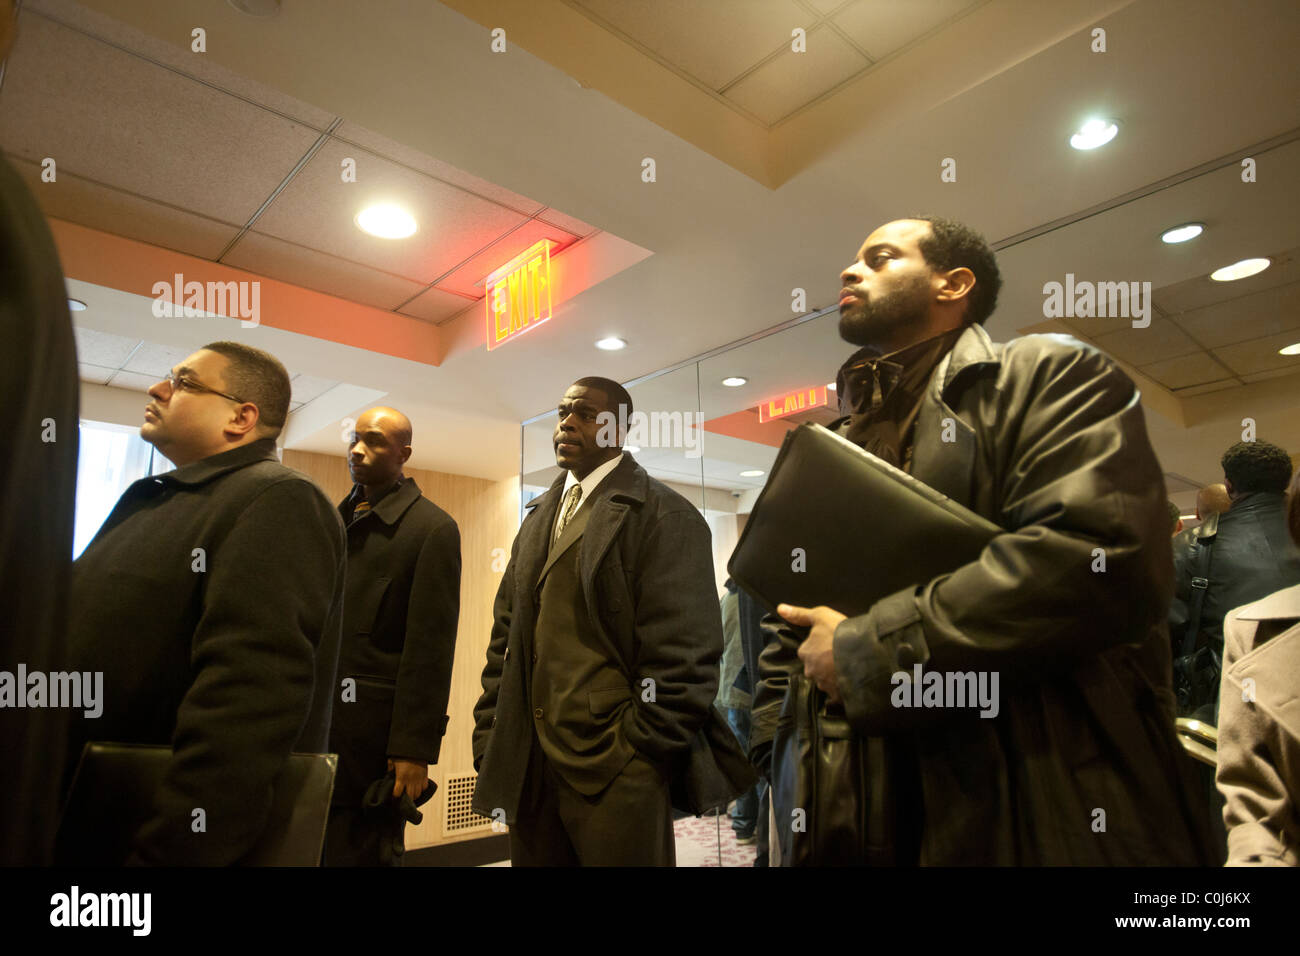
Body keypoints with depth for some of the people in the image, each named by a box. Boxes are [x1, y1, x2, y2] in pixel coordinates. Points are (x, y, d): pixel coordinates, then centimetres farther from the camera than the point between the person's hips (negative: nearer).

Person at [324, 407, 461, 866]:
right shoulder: (336, 519, 13)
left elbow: (430, 649, -12)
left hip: (373, 731, -6)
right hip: (314, 724, 6)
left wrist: (414, 750, -14)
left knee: (365, 853, 6)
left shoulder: (432, 527, -8)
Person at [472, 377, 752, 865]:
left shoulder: (664, 515, -9)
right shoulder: (538, 518, 13)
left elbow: (684, 654, -14)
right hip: (530, 768, 7)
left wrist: (641, 752, -13)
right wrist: (490, 737, 9)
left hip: (616, 773, -6)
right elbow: (505, 636, 14)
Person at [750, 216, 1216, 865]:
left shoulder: (1049, 374, -5)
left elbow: (1099, 561, -22)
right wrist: (777, 747, 4)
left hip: (1040, 809, -5)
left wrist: (864, 648, -17)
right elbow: (789, 628, 17)